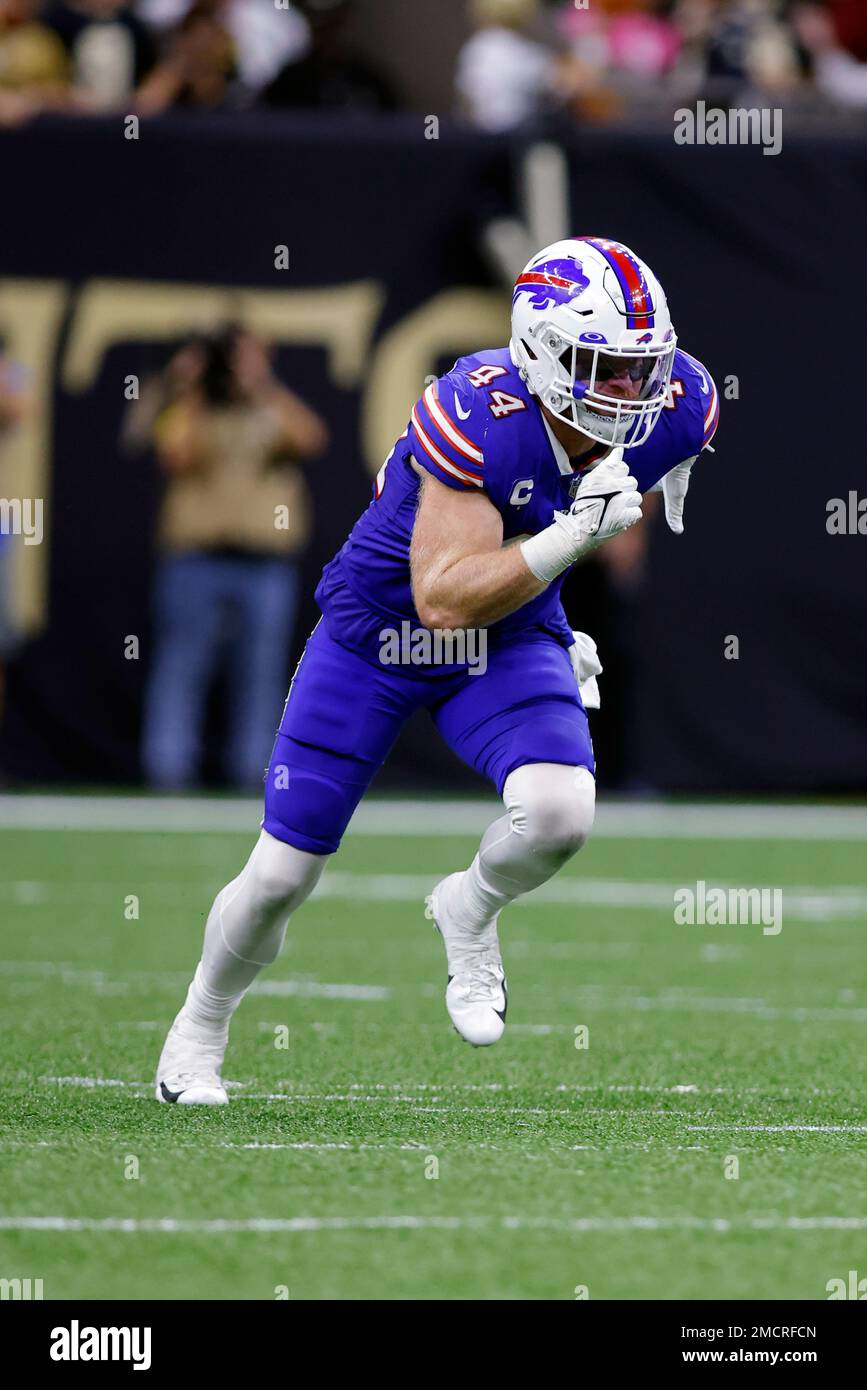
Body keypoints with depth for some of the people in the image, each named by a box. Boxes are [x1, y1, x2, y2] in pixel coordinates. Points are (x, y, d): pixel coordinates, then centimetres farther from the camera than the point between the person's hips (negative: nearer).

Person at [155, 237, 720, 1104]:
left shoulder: (675, 410, -16)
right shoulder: (477, 419, -34)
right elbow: (445, 596, -36)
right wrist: (575, 533, -43)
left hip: (509, 634, 4)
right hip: (378, 632, -3)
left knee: (560, 812, -27)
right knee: (282, 875, 2)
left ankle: (470, 911, 8)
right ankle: (200, 1029, 32)